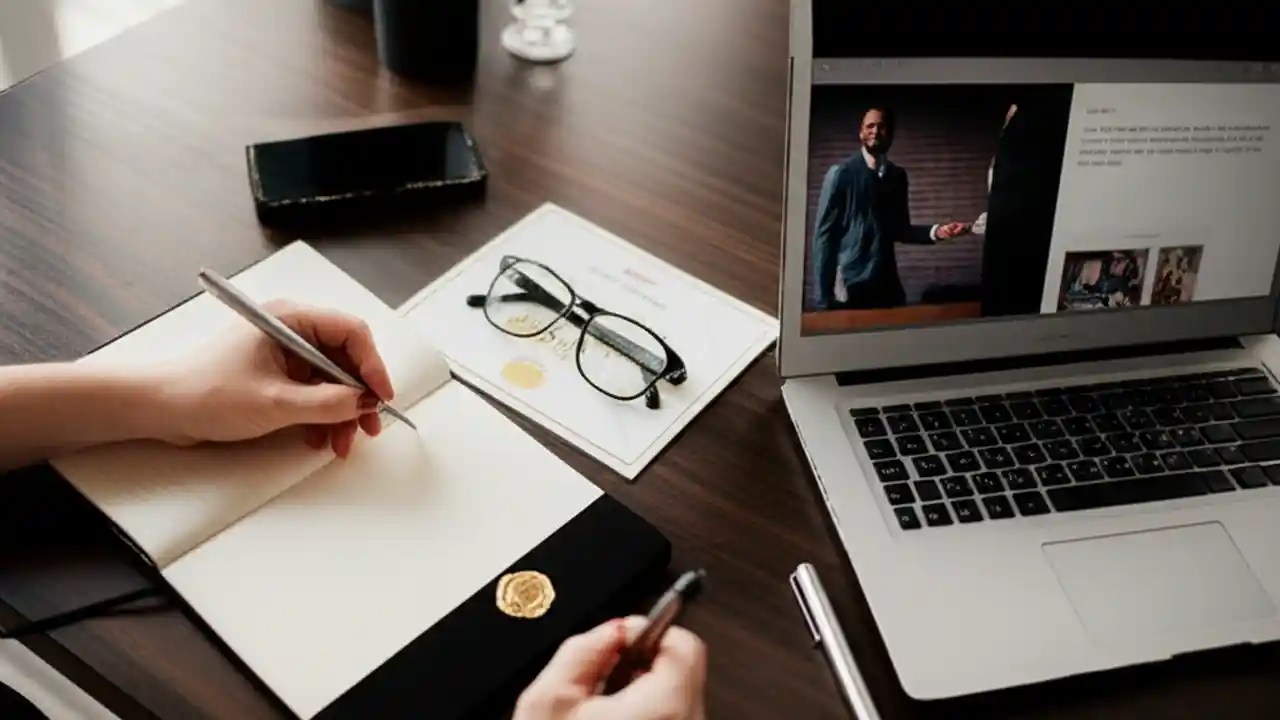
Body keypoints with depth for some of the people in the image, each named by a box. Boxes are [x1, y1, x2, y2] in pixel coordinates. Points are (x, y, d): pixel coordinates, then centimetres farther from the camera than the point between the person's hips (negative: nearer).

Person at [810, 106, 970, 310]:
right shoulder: (841, 173, -4)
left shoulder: (898, 176, 10)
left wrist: (936, 232, -2)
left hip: (887, 285, 4)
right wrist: (822, 296, -10)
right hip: (848, 286, -4)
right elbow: (824, 233, -6)